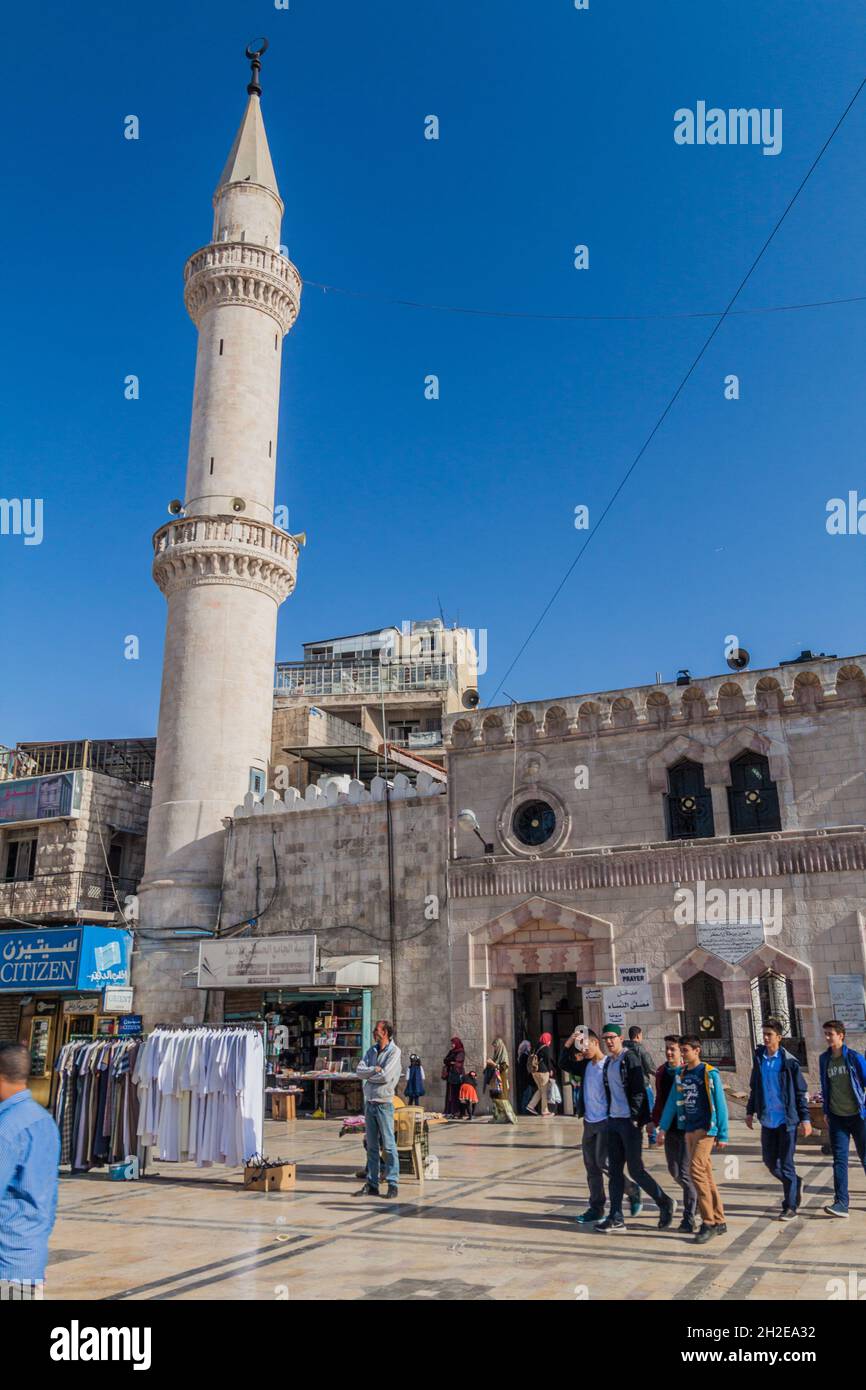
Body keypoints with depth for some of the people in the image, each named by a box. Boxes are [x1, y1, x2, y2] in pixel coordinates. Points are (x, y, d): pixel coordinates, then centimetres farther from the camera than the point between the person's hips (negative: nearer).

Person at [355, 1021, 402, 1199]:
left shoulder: (394, 1052, -9)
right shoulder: (371, 1050, 11)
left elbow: (385, 1076, -19)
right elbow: (360, 1070, 0)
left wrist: (369, 1076, -4)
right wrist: (375, 1069, -14)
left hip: (384, 1103, -7)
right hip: (369, 1102, 7)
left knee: (389, 1145, -3)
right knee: (371, 1146, 11)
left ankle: (392, 1183, 3)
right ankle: (372, 1184, 18)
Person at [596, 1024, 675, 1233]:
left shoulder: (630, 1060, -10)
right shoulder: (607, 1062, 12)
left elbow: (639, 1091, -14)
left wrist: (635, 1118, -18)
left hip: (629, 1122, -7)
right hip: (613, 1121, 7)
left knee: (635, 1169, -3)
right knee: (615, 1170, 7)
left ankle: (665, 1204, 16)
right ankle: (616, 1218, 12)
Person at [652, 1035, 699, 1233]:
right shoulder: (661, 1071, 8)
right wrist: (655, 1120, 12)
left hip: (687, 1128, -7)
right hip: (670, 1128, 7)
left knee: (685, 1172, -6)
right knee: (674, 1171, 14)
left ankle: (689, 1218, 4)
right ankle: (696, 1196, 38)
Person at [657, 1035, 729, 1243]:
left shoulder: (710, 1073, -8)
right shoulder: (680, 1074, 9)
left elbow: (720, 1104, -8)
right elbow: (672, 1101, 12)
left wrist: (723, 1135, -9)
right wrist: (663, 1127, 8)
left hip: (706, 1129, -6)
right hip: (689, 1130, 6)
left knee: (696, 1170, -15)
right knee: (706, 1175, 10)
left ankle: (709, 1222, -8)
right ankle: (719, 1221, 19)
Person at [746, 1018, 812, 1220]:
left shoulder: (789, 1061, -8)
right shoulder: (759, 1059, 5)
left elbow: (800, 1092, -5)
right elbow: (754, 1088, 15)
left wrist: (805, 1119, -8)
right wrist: (750, 1111, 11)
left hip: (787, 1119, -5)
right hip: (767, 1120, 5)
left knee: (786, 1163, 0)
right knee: (770, 1161, 11)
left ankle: (790, 1207, 12)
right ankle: (796, 1184, 35)